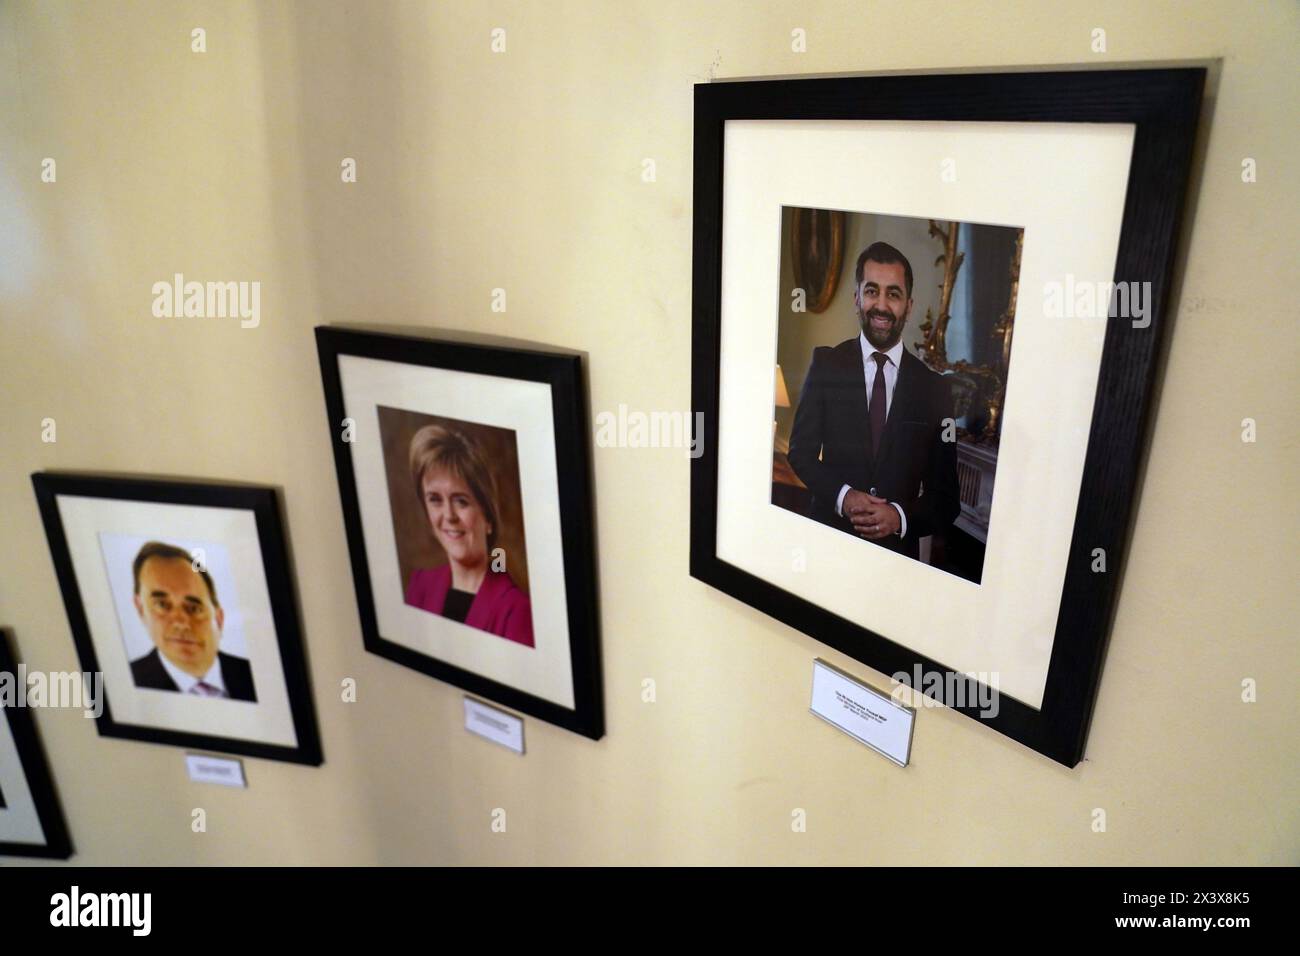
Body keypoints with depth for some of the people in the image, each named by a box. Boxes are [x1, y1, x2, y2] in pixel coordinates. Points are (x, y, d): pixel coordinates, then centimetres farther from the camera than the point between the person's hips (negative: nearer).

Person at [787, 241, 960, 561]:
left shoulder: (935, 388, -3)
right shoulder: (826, 363, -2)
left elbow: (946, 496, 1)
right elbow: (801, 451, -1)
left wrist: (901, 516, -17)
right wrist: (842, 496, -16)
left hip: (898, 549, 0)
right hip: (828, 541, 0)